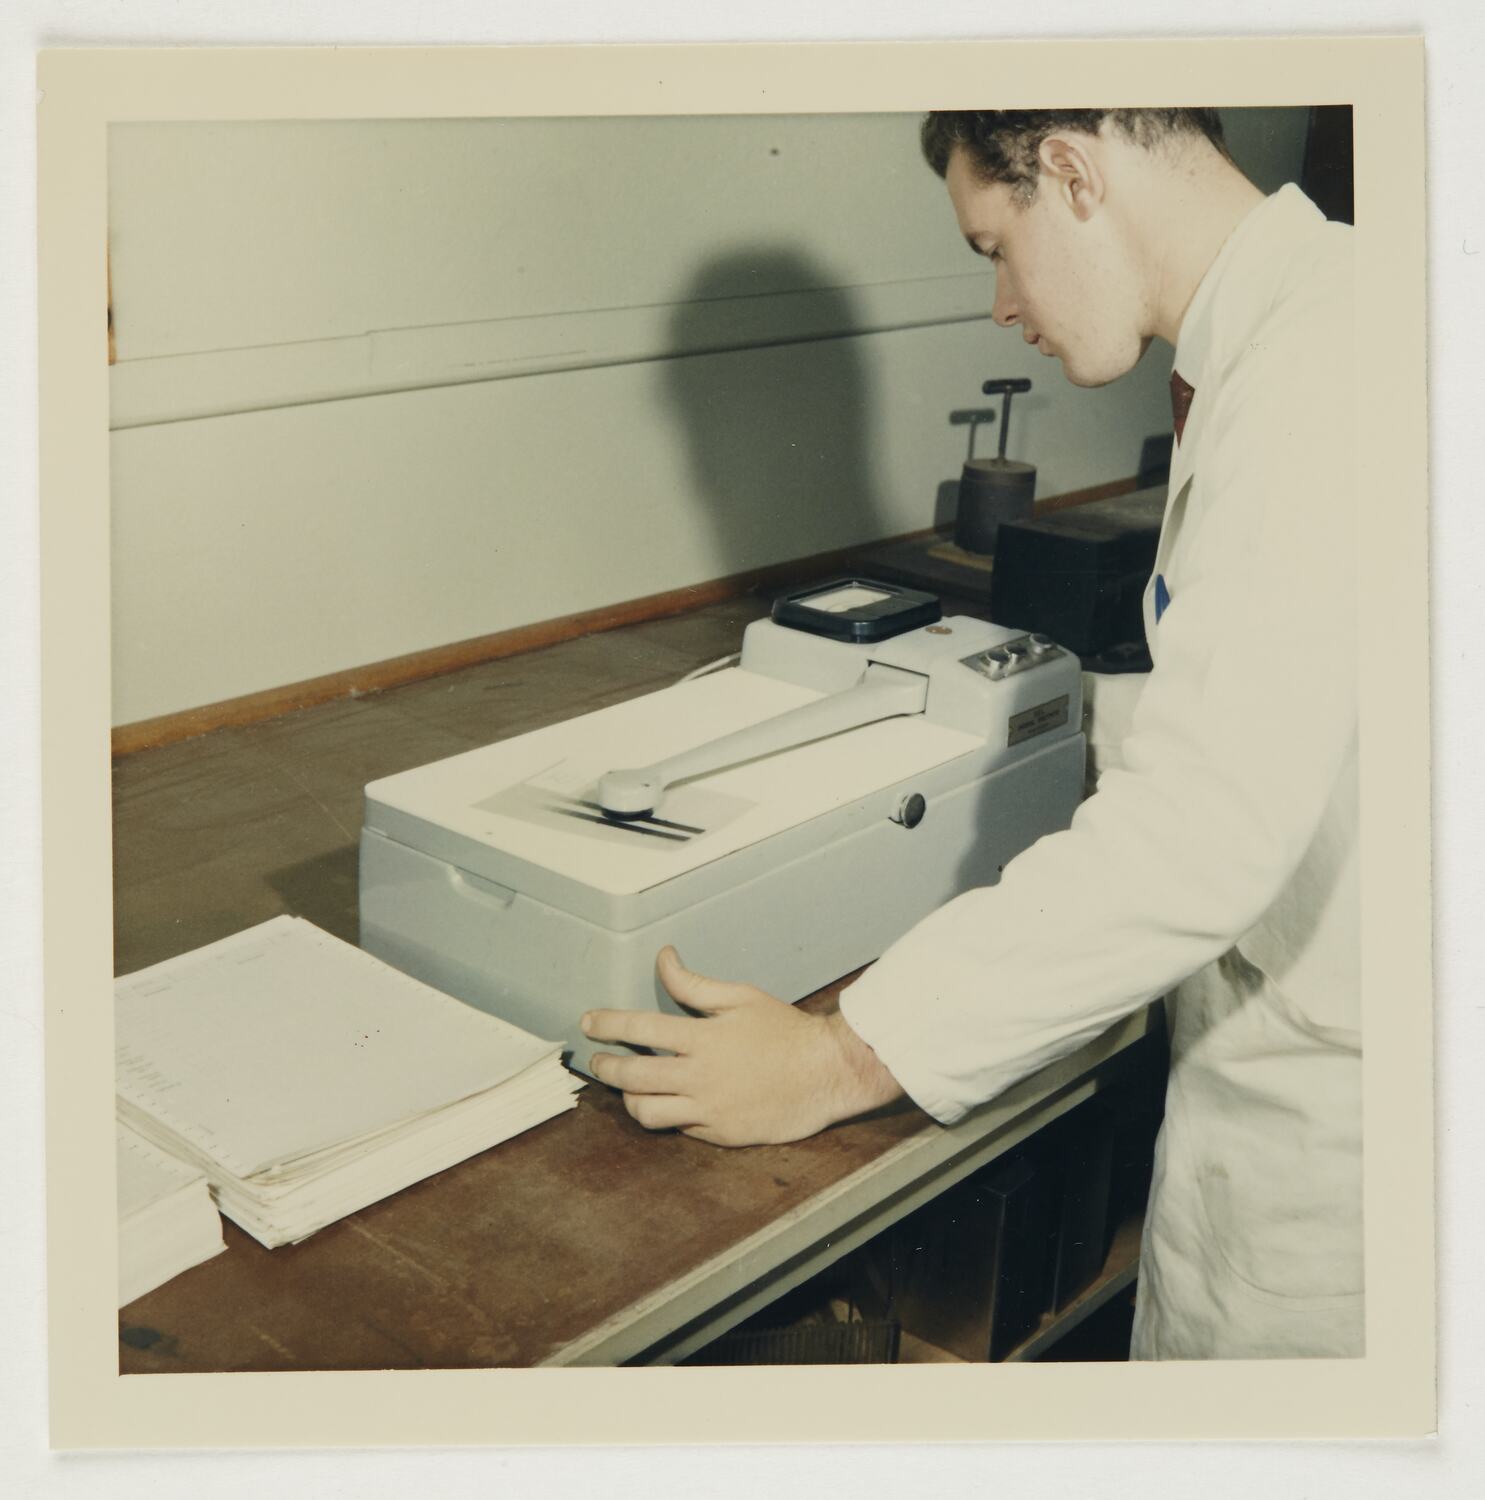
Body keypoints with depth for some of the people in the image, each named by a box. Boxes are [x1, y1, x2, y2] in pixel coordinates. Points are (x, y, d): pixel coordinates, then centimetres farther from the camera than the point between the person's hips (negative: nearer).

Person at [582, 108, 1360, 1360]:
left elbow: (1206, 829, -33)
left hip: (1320, 1108, -9)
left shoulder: (1316, 361, -25)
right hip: (1275, 1059, 9)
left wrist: (842, 1060, -29)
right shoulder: (1277, 339, 8)